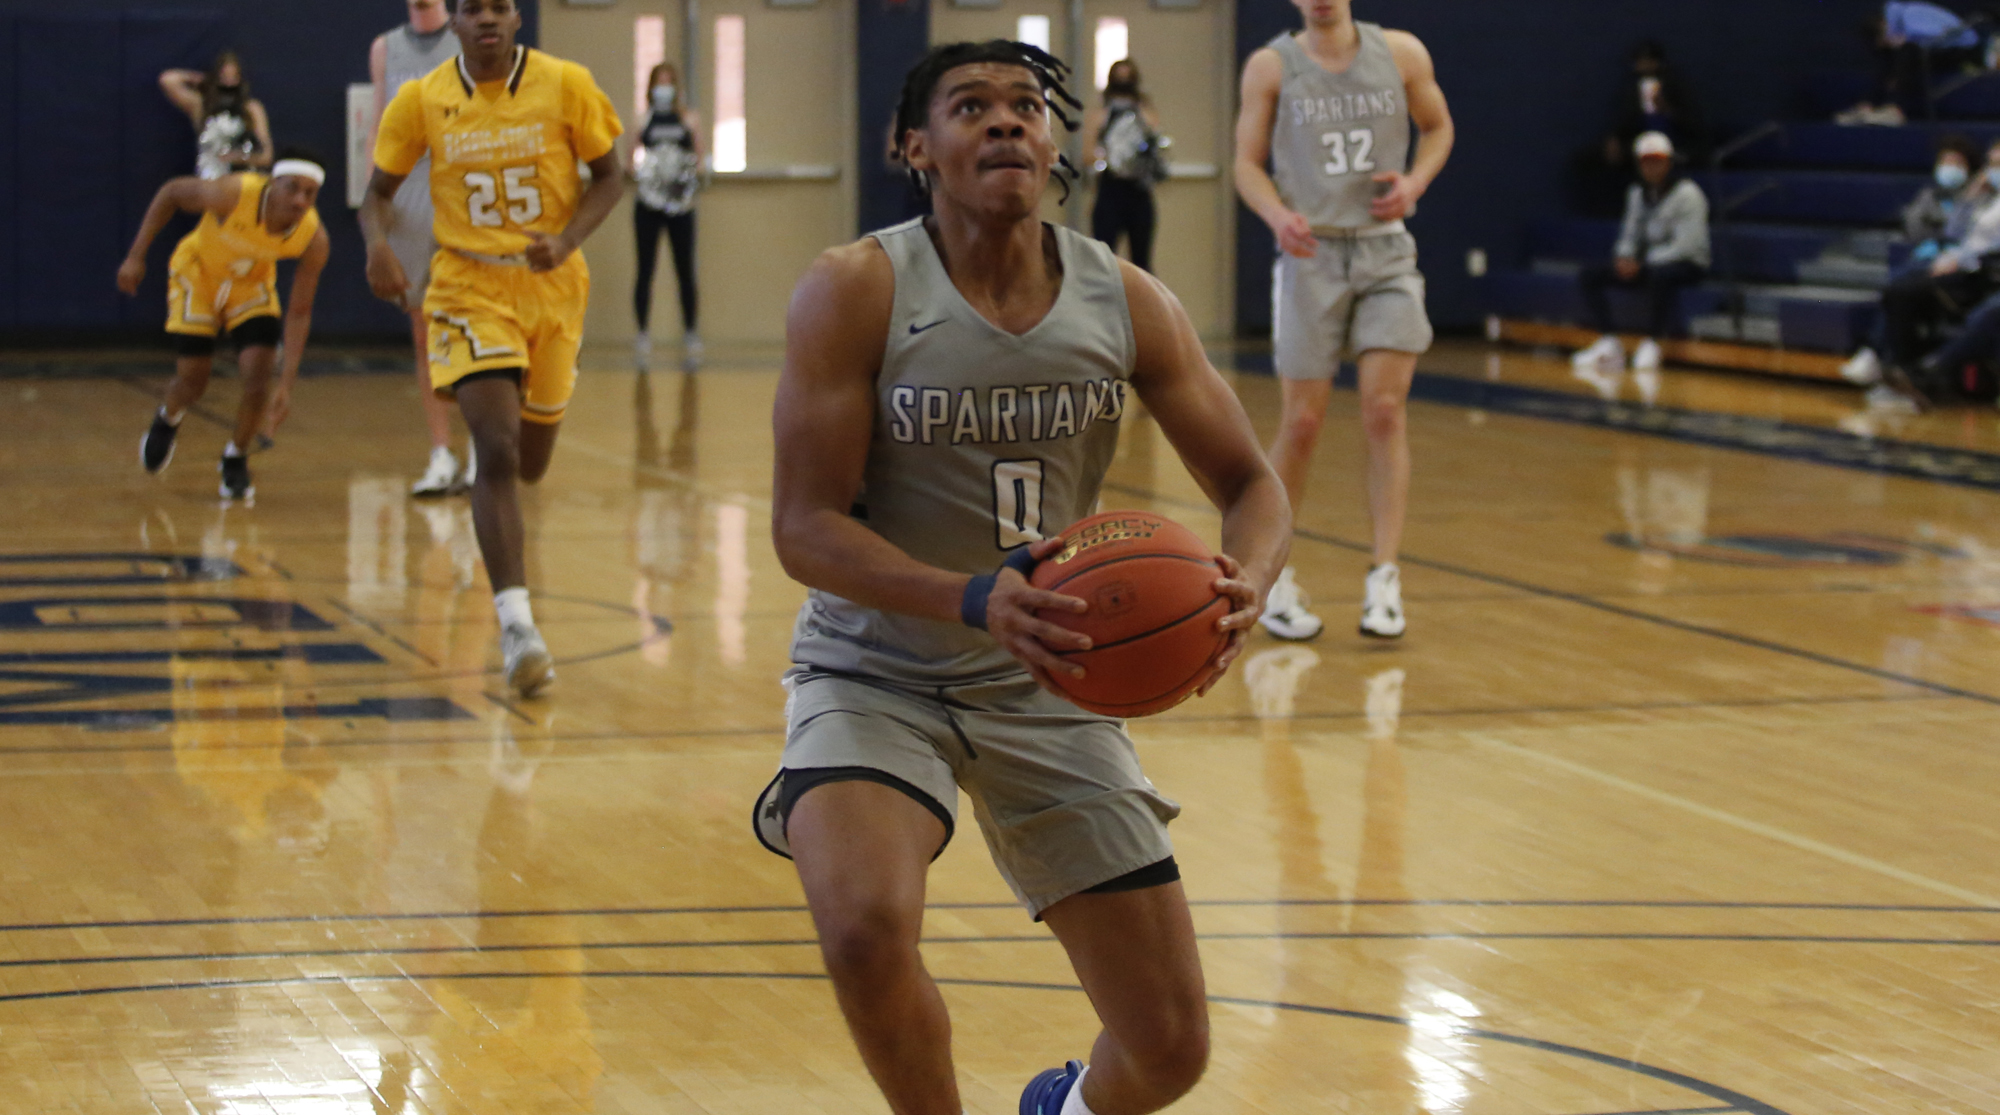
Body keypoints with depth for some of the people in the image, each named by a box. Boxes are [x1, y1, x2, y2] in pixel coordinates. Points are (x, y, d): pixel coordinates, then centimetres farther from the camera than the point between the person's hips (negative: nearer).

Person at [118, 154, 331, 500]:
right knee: (192, 383, -3)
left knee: (258, 375, -16)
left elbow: (299, 313, -20)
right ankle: (168, 420, 36)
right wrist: (136, 257, -17)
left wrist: (286, 382, -26)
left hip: (251, 284, 2)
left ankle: (236, 460, 12)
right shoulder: (232, 194, -38)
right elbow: (172, 192, -18)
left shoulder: (314, 241, -30)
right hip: (197, 273, -2)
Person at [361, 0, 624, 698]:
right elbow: (380, 191, 6)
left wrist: (567, 240, -16)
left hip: (551, 287, 2)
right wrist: (378, 243, -16)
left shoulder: (565, 85, -6)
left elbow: (608, 176, 2)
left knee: (530, 463, 14)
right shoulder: (422, 100, -4)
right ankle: (516, 626, -24)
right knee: (496, 451, -20)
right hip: (470, 287, -2)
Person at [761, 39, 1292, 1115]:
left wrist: (1244, 585, -24)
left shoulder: (1126, 302, -5)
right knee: (864, 925, -35)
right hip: (876, 673, -3)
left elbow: (1251, 486, 0)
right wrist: (975, 600, -36)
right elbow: (804, 526, -19)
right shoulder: (858, 291, -15)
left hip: (1049, 683, 3)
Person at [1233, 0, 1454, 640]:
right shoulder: (1271, 67, -2)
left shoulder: (1401, 54, 1)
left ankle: (1384, 577, -6)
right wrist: (1278, 215, -19)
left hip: (1387, 253, 1)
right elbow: (1247, 162, 1)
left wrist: (1416, 182, -5)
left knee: (1385, 410, -9)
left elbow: (1438, 126, 15)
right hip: (1312, 254, -1)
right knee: (1302, 422, 2)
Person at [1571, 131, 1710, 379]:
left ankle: (1652, 343, -31)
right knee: (1590, 275, -7)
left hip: (1687, 265, -7)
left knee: (1661, 275, -43)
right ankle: (1607, 343, -14)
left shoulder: (1687, 194, -11)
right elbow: (1630, 235, 16)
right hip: (1649, 264, 7)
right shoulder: (1637, 193, 11)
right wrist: (1623, 257, -8)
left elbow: (1687, 245, -19)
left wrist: (1642, 264, -21)